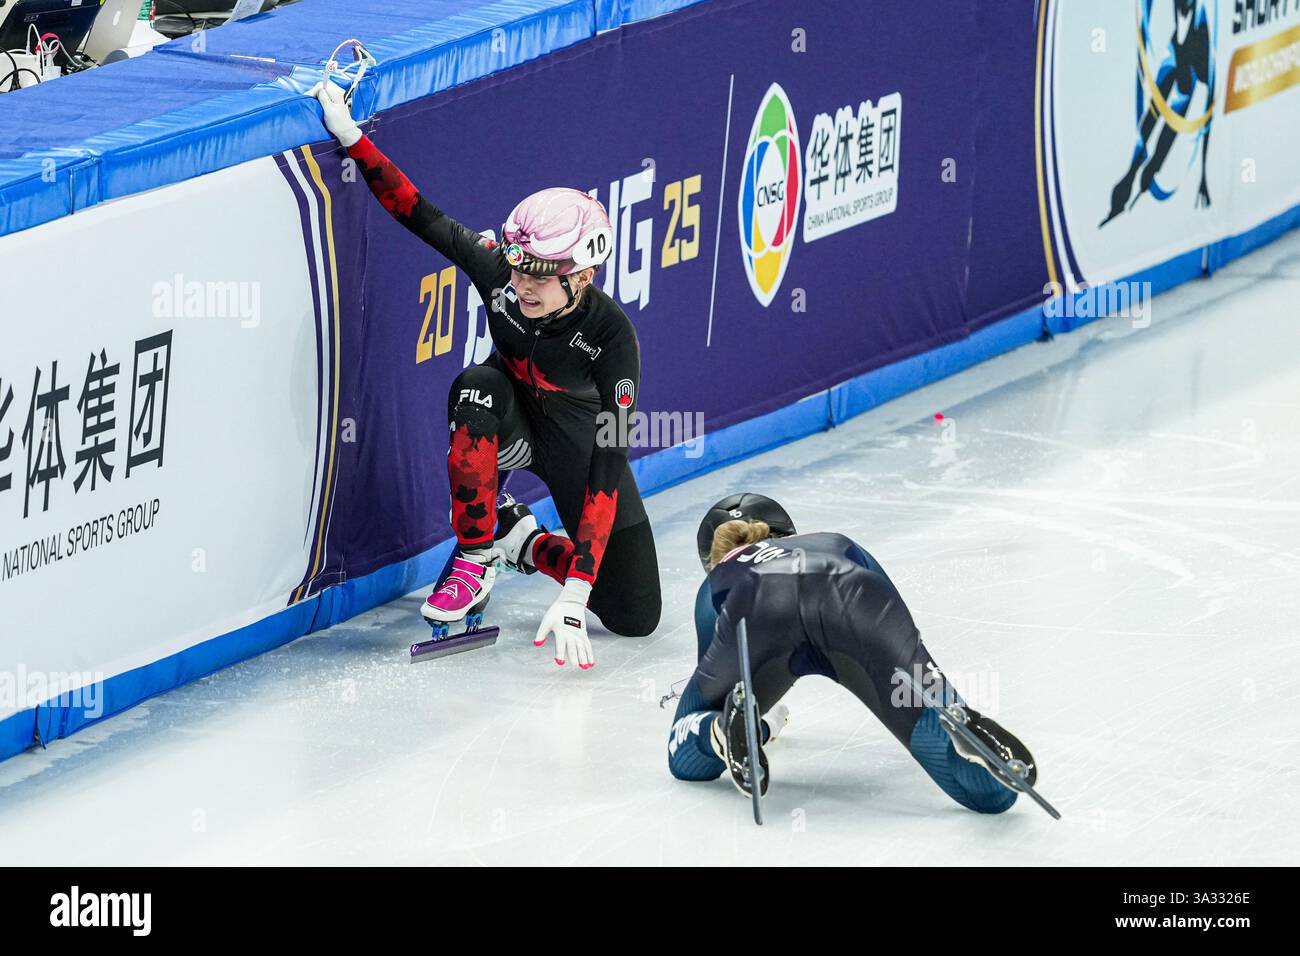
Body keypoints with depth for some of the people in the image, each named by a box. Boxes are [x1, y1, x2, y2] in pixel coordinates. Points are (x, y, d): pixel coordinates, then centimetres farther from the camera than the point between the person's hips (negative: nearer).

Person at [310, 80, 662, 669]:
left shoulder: (611, 337, -36)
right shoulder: (498, 272, -29)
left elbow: (606, 467, -38)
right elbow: (417, 212, -17)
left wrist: (573, 598, -43)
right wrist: (350, 136, -30)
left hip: (581, 446, -2)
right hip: (508, 425, 2)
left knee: (635, 617, -6)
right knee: (478, 387, -37)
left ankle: (527, 545, 20)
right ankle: (474, 559, -19)